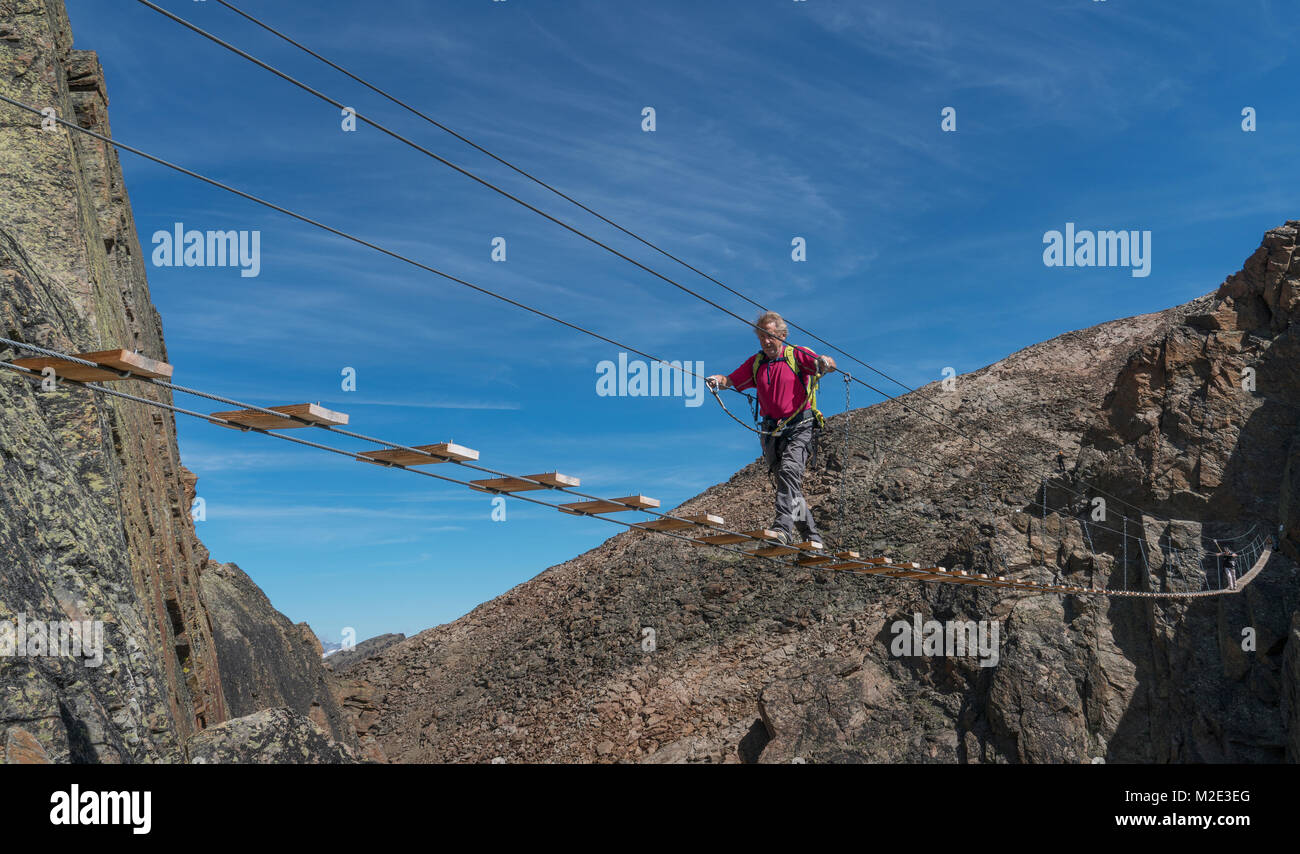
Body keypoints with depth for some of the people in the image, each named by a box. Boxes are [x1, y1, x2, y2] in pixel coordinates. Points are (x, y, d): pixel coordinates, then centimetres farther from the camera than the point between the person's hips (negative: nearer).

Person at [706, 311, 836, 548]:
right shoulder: (755, 363, 13)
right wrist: (717, 380, -13)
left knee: (789, 470, -27)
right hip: (772, 431, 6)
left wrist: (824, 362, -37)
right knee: (790, 484, 8)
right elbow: (730, 380, 10)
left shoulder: (797, 355, -1)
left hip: (798, 428, -5)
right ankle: (812, 535, 17)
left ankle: (783, 527, -36)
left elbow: (830, 365, -12)